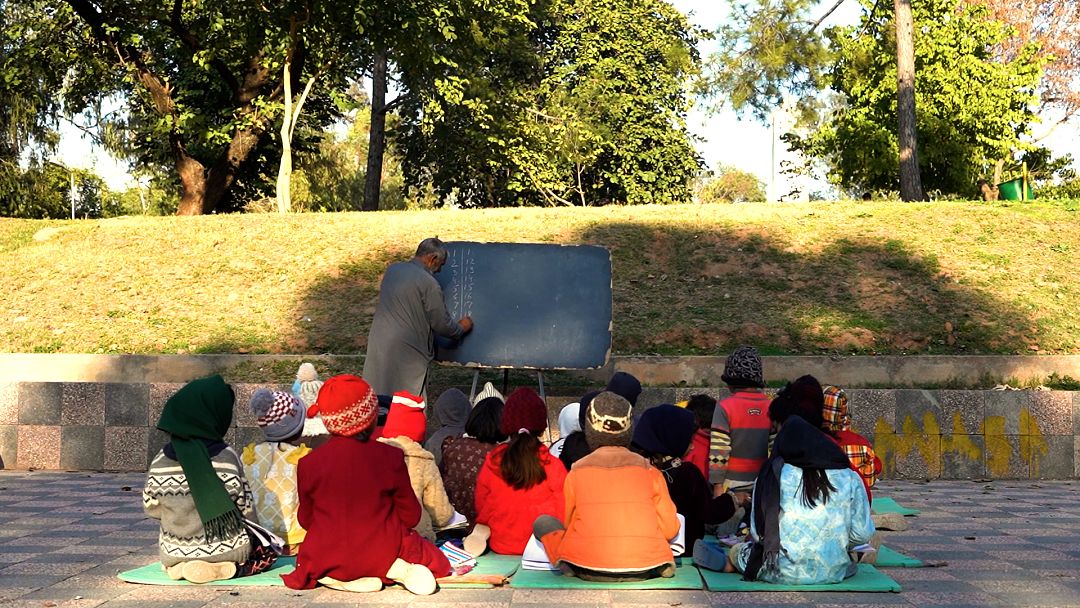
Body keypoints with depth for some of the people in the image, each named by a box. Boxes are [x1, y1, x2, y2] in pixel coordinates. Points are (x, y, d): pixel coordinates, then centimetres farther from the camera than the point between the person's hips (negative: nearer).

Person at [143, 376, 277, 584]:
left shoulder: (160, 461, -8)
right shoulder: (227, 458, -18)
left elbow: (151, 508, 2)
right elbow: (246, 510, -10)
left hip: (174, 554, 5)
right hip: (227, 551, -5)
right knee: (268, 551, 22)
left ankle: (178, 567, 7)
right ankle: (224, 569, -6)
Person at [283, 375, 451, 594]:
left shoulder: (308, 464, -8)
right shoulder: (390, 457, -12)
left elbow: (306, 520, 5)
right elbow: (411, 515, -4)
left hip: (327, 562, 1)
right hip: (382, 555, -1)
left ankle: (336, 579, 1)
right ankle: (398, 570, -7)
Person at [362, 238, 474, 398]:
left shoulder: (392, 269, 8)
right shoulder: (429, 284, -15)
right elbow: (442, 325, -8)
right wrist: (462, 327, 13)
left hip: (377, 345, 7)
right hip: (405, 353, -7)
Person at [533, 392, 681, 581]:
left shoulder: (576, 473, 6)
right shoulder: (649, 471, 7)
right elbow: (670, 529, 9)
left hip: (590, 571, -2)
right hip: (645, 570, 2)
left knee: (543, 522, 19)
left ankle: (570, 564, -5)